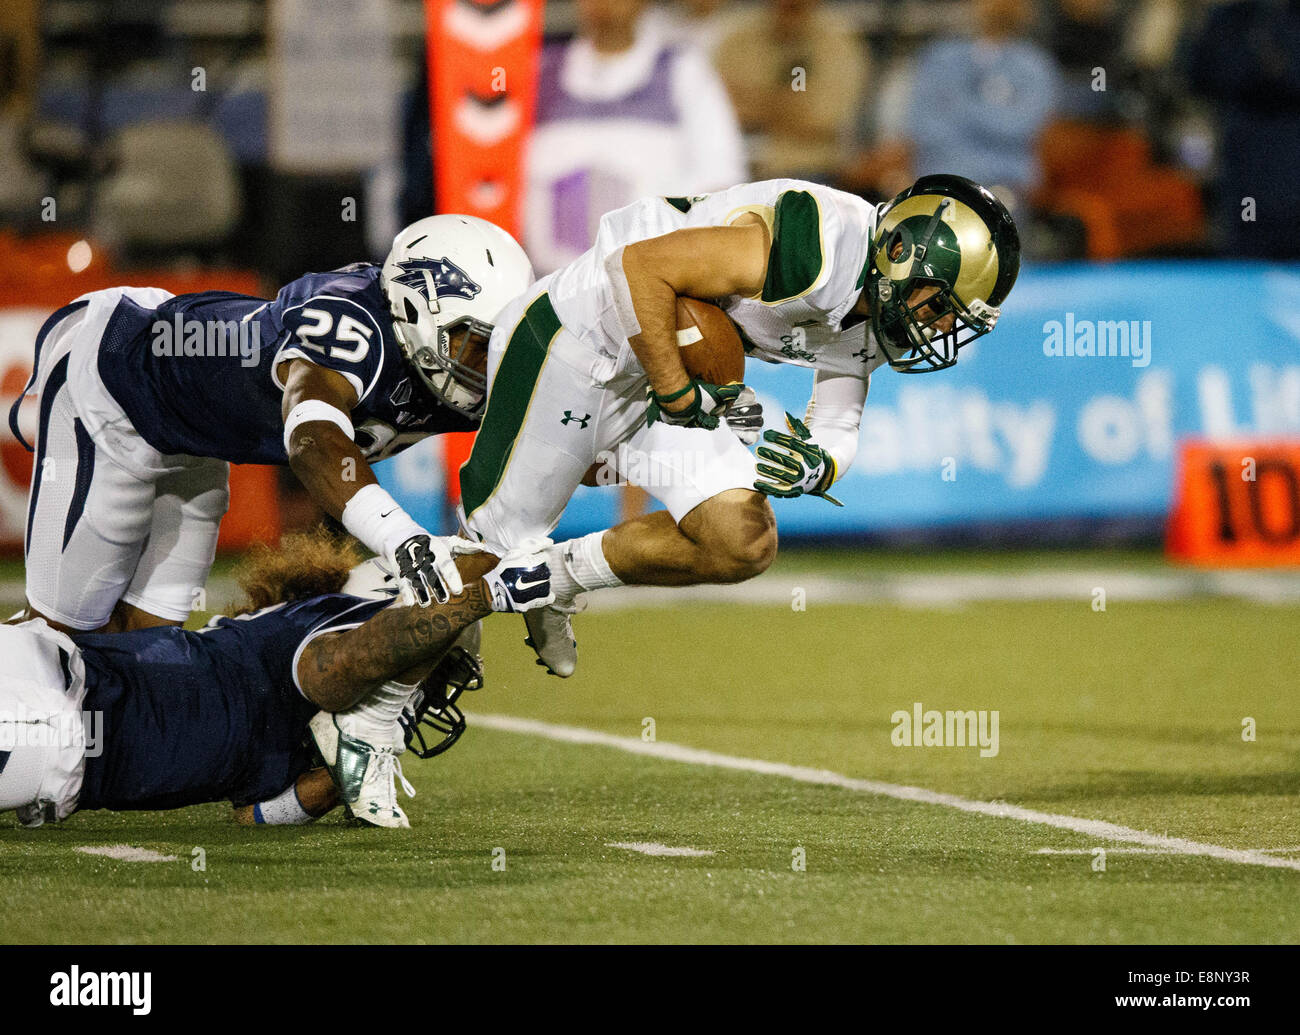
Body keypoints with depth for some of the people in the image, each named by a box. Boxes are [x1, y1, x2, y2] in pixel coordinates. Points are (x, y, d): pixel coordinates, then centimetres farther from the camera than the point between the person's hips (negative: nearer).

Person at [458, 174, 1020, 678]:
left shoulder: (869, 328, -4)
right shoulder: (820, 254, -33)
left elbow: (837, 430, 5)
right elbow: (637, 265, -32)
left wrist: (816, 466, -20)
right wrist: (678, 396, -26)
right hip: (573, 337, -8)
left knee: (745, 545, 0)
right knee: (497, 547, 1)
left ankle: (559, 576, 20)